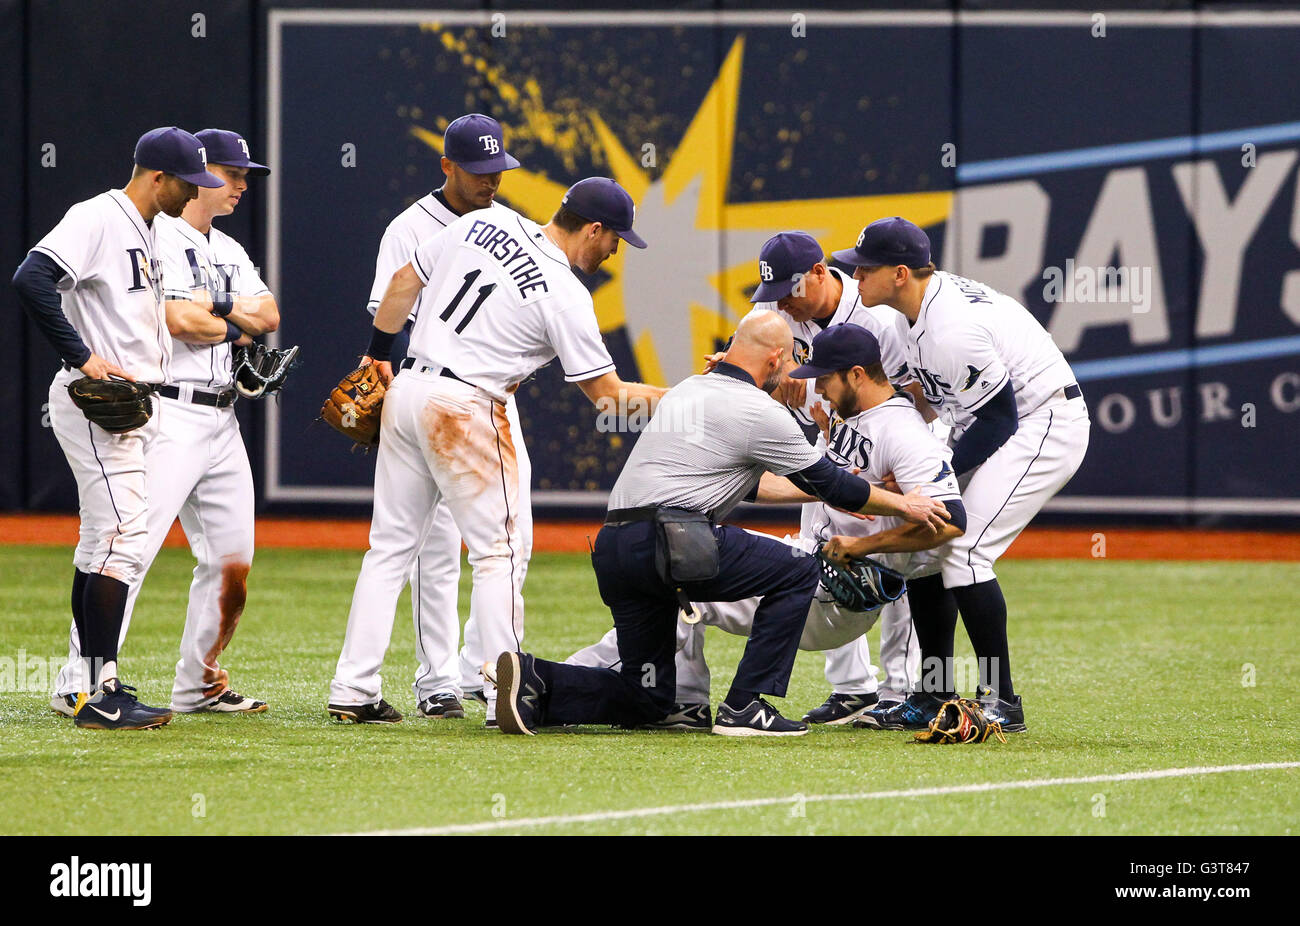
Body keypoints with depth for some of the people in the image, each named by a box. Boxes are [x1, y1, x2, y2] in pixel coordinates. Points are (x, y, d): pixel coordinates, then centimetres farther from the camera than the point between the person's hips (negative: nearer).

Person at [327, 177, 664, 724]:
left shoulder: (483, 223, 5)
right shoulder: (565, 296, -12)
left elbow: (404, 283, 13)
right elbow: (607, 395, -6)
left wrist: (379, 352, 24)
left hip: (406, 390, 7)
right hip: (466, 411, -7)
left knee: (391, 546, 11)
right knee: (499, 551, 1)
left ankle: (352, 692, 11)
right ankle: (505, 695, -6)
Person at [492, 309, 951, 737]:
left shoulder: (686, 390, 25)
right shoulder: (757, 411, -1)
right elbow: (828, 483, 6)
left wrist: (836, 490, 41)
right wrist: (902, 504, 21)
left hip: (610, 550, 8)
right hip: (670, 540, -8)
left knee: (648, 698, 15)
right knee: (798, 572, 7)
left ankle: (536, 682, -6)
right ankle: (744, 707, 0)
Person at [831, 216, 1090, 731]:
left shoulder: (954, 329, -28)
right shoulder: (918, 305, 3)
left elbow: (999, 420, -24)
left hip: (1048, 427, -11)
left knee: (963, 551, -20)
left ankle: (1002, 701, -13)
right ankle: (934, 697, 15)